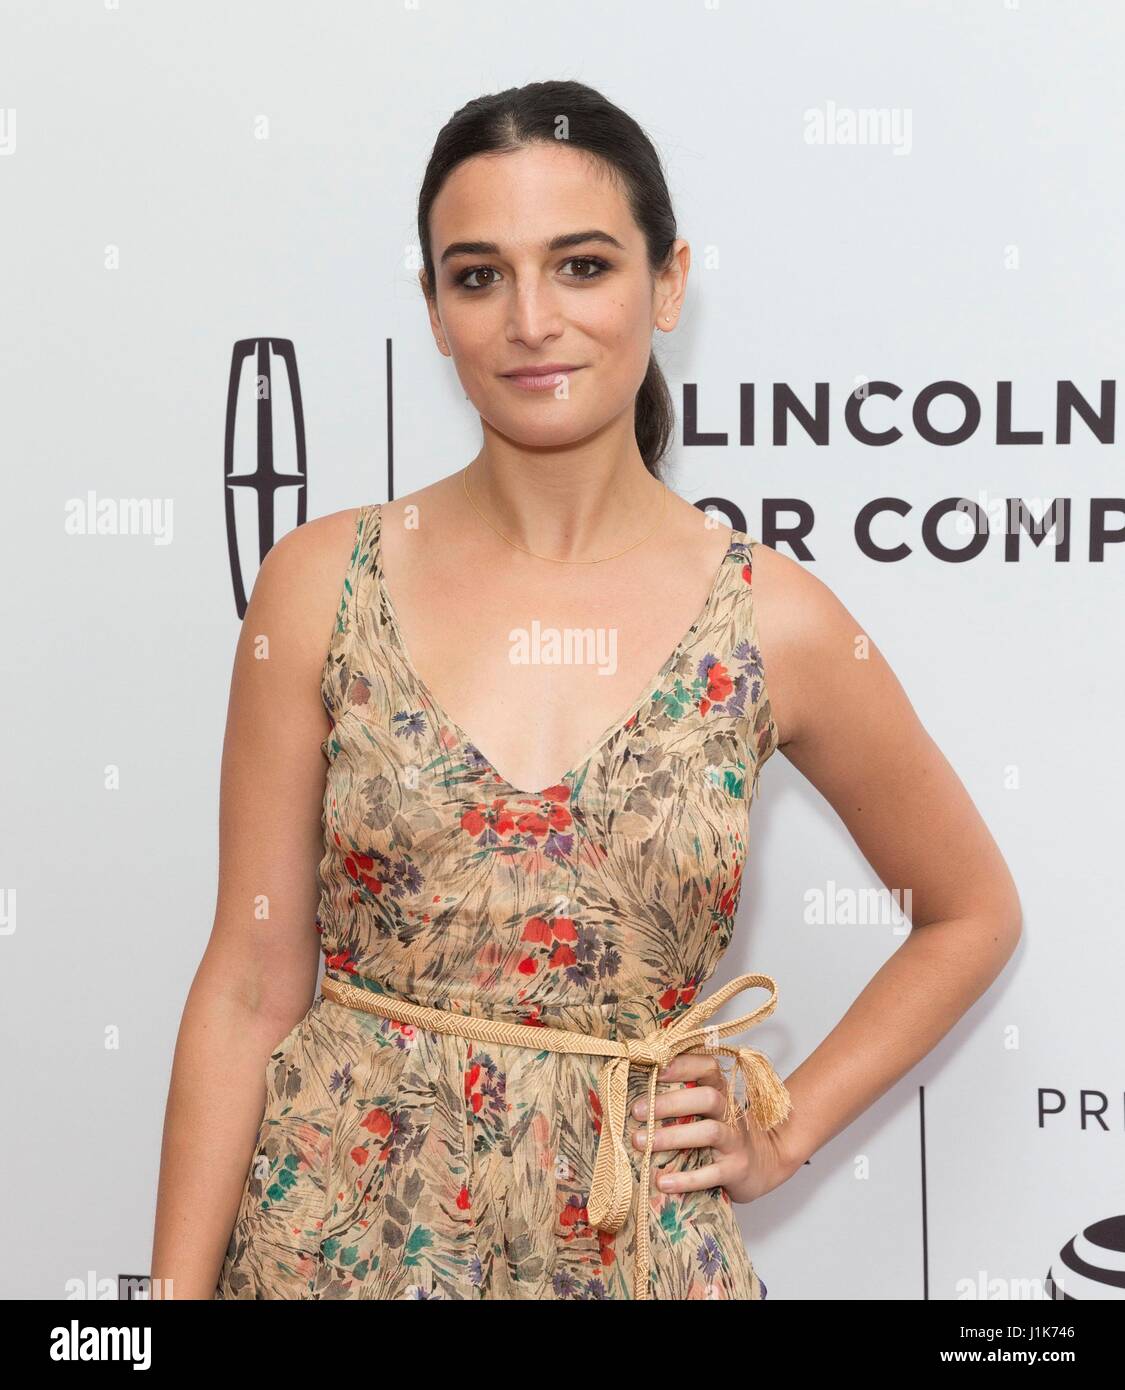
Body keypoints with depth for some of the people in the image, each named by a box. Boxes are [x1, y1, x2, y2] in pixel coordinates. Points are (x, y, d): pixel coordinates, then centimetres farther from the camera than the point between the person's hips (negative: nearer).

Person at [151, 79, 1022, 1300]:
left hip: (626, 1243, 1)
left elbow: (972, 914, 8)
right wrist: (176, 1282, -7)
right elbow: (249, 984, -5)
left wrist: (784, 1133, 2)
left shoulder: (775, 624, -7)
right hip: (338, 1227, 0)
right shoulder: (320, 583, -7)